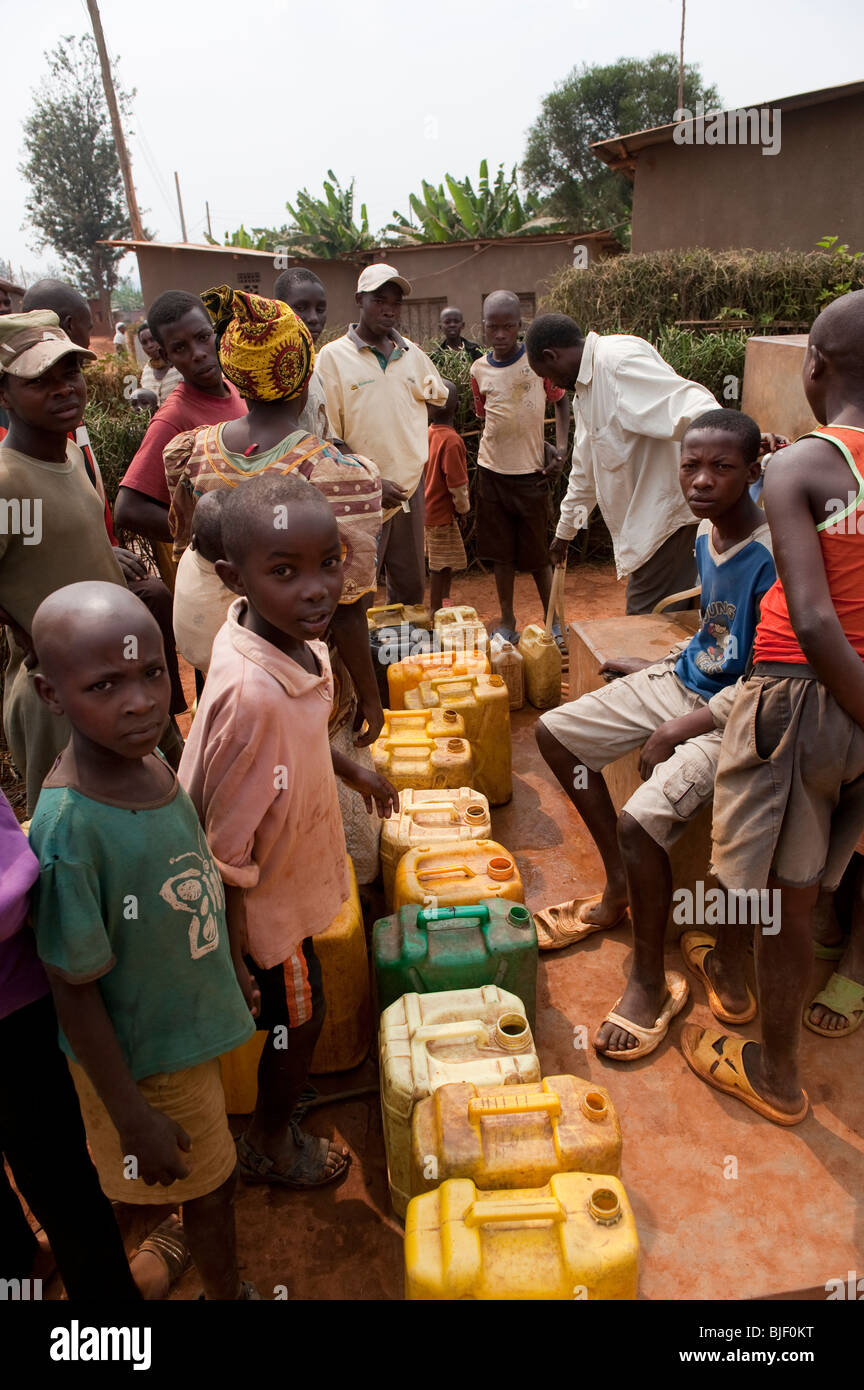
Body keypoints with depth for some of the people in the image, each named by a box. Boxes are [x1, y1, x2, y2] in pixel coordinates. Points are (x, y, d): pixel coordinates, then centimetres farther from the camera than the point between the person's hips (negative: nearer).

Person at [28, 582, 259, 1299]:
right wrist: (132, 1118, -15)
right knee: (213, 1182, 18)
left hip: (195, 1017, 7)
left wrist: (236, 972, 15)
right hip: (145, 1057, -7)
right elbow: (75, 992, -24)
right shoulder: (70, 829, -34)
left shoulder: (152, 765, -13)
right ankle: (229, 1290, 46)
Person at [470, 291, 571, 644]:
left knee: (538, 554, 5)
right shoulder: (479, 370, 3)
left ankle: (553, 622, 20)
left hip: (531, 472, -3)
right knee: (500, 552, 9)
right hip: (492, 472, 3)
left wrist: (560, 448, -6)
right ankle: (507, 622, 22)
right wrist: (492, 453, 6)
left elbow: (562, 401, 5)